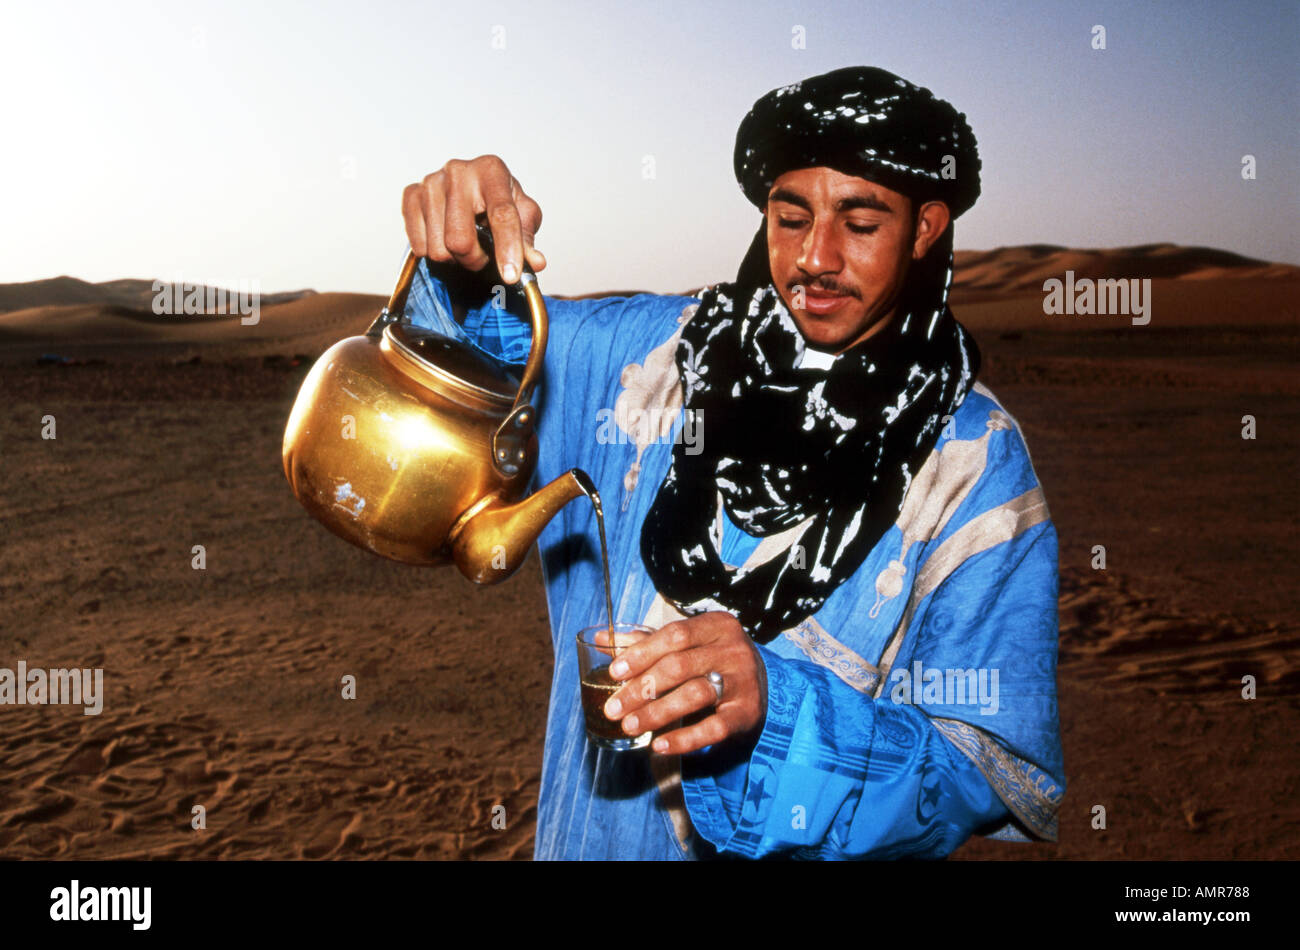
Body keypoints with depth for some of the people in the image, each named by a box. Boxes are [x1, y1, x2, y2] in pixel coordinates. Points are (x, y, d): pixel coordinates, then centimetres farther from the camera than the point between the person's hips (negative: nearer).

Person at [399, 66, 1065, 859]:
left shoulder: (979, 468, -17)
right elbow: (477, 350, 7)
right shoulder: (658, 351, -7)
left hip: (823, 848, -3)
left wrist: (777, 704, -38)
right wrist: (461, 263, -17)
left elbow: (1005, 777, -21)